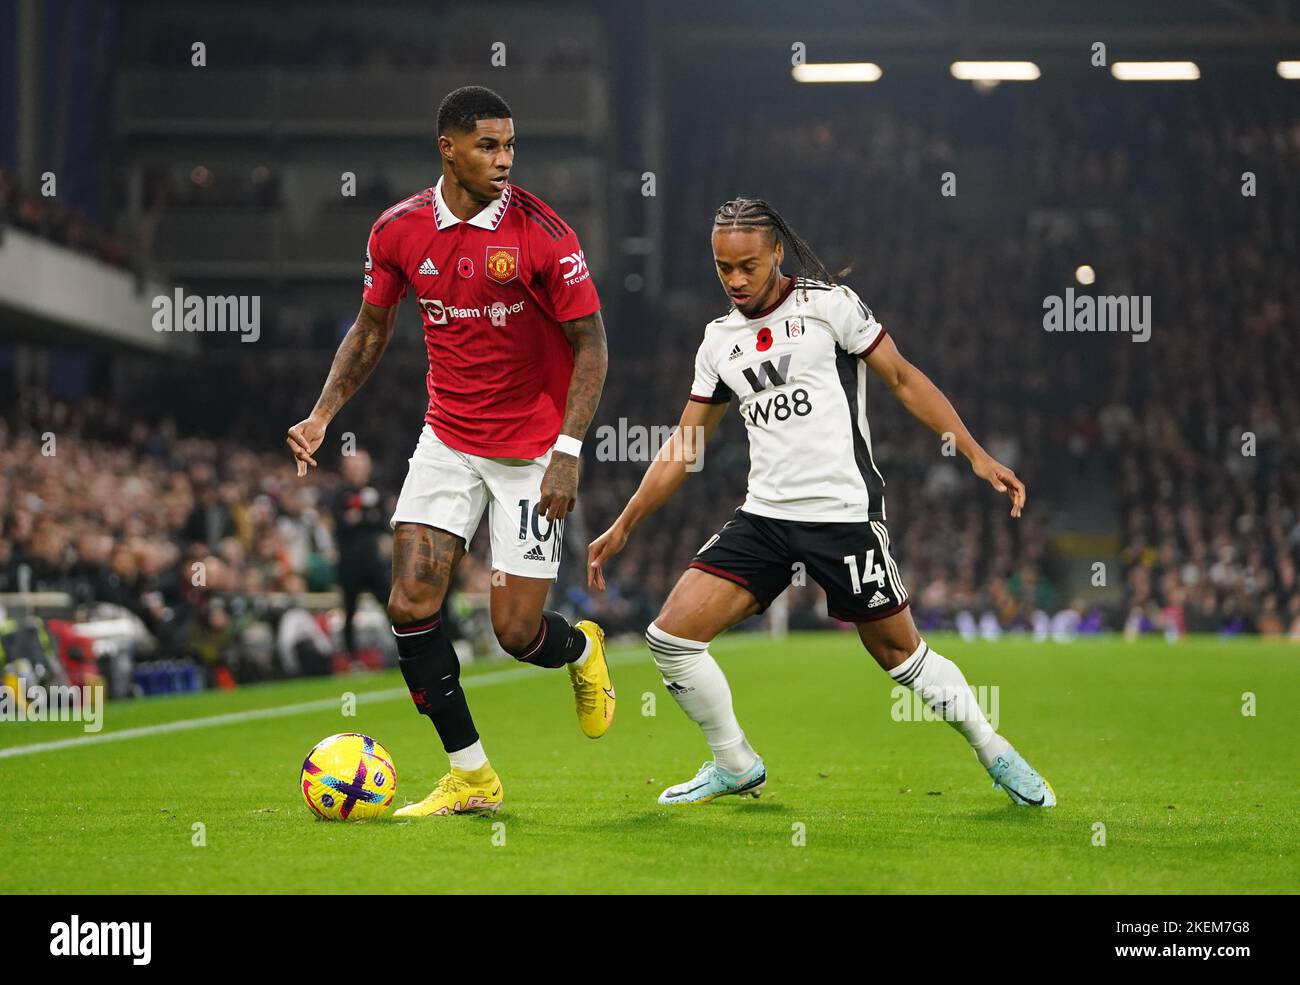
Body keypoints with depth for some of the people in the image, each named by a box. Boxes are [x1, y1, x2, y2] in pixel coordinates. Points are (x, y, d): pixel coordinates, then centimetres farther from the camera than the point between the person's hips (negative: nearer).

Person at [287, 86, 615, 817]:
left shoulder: (540, 231, -14)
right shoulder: (400, 229, -3)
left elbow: (591, 344, -10)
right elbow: (372, 327, 13)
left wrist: (568, 451, -19)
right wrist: (323, 415, 2)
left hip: (531, 450, -4)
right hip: (448, 440, 4)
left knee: (517, 631, -5)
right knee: (412, 606, -9)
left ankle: (582, 650, 35)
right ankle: (472, 778, 5)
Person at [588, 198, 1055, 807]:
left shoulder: (829, 304, -2)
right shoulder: (720, 340, 12)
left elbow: (903, 379, 1)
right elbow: (685, 446, 18)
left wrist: (976, 454, -6)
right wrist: (623, 527, 15)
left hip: (844, 512, -5)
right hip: (764, 518, 5)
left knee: (898, 651, 1)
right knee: (671, 636, -8)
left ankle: (996, 754, 23)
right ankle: (736, 767, 11)